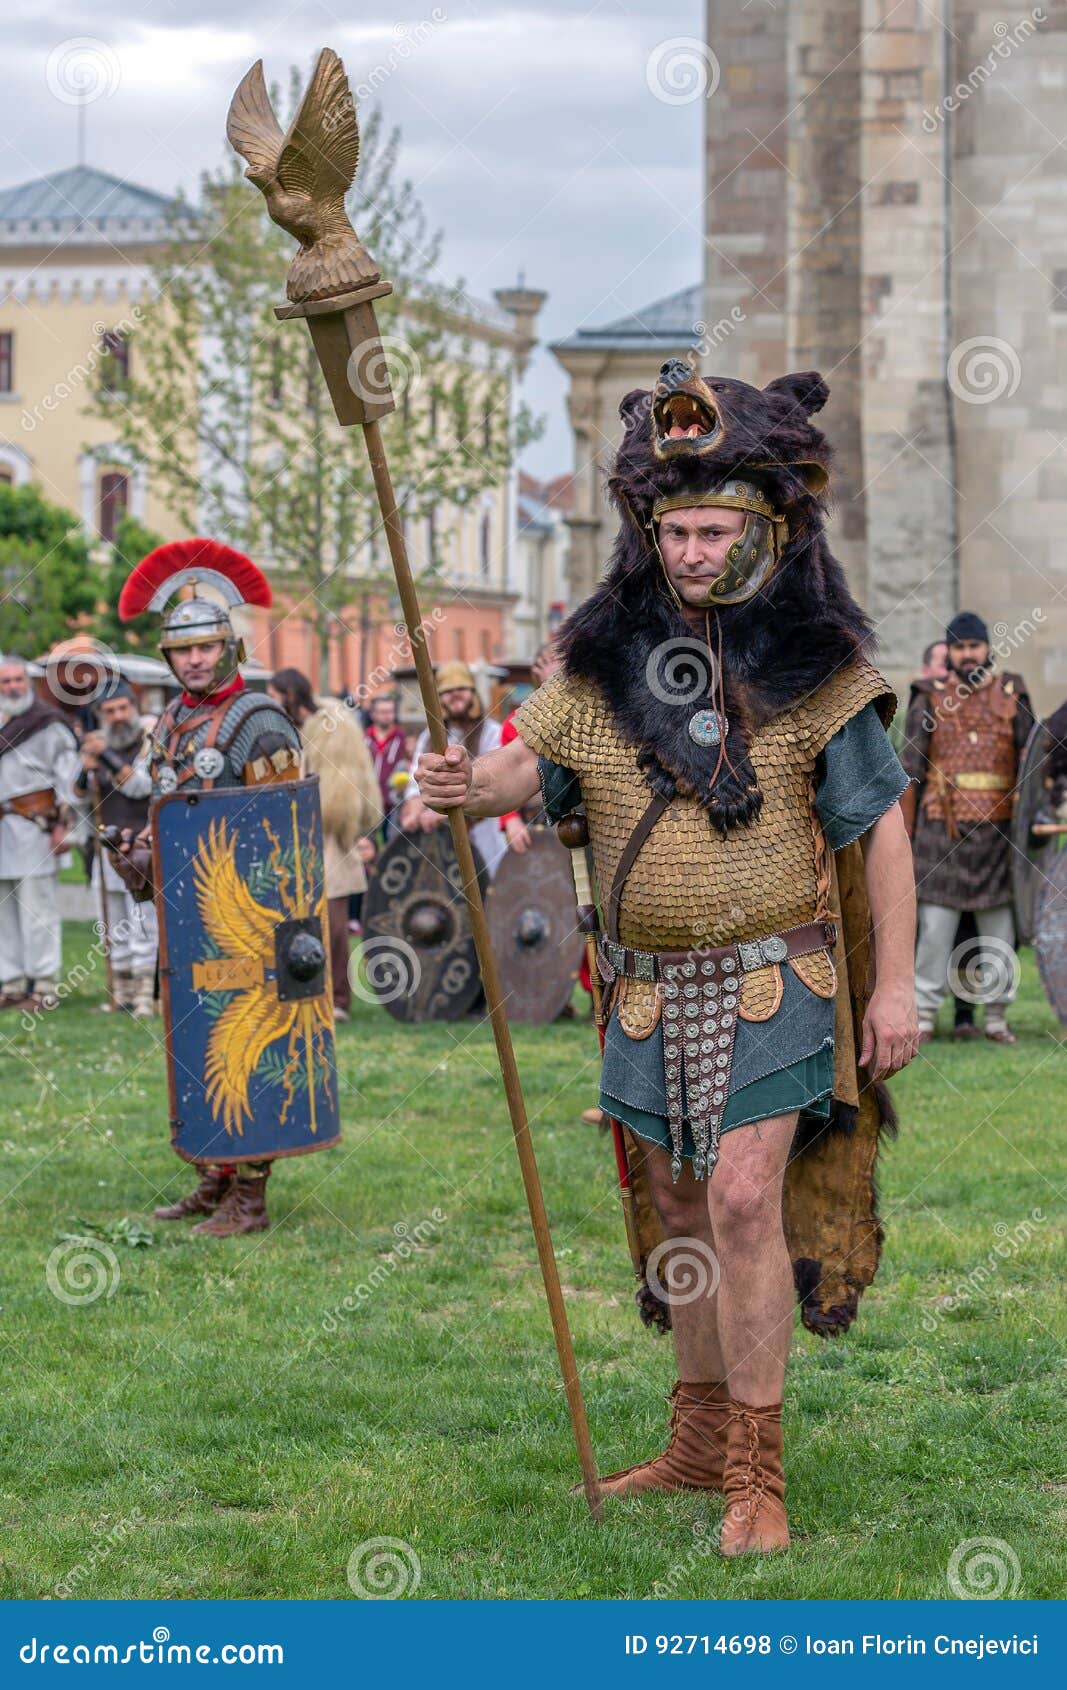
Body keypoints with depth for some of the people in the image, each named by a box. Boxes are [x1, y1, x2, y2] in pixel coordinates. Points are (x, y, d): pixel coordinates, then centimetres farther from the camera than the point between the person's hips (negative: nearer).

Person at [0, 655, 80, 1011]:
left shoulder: (49, 724, 0)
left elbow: (67, 776, -4)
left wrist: (62, 823, -11)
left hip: (34, 823, -6)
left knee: (36, 905, -10)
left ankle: (44, 986, -9)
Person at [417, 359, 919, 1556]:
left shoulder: (817, 661, -5)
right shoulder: (602, 656, 3)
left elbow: (880, 827, -3)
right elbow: (535, 763, 3)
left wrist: (894, 981, -6)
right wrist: (469, 785, -22)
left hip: (772, 976, -4)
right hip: (650, 985, 4)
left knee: (743, 1198, -14)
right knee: (681, 1207, 13)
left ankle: (755, 1477, -7)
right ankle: (698, 1445, 27)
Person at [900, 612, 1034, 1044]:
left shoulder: (1012, 697, 8)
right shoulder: (928, 700, 5)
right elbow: (910, 771, 5)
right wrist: (904, 837, 0)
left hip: (998, 830, 2)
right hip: (942, 829, -1)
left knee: (999, 924, 5)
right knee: (935, 925, -4)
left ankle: (997, 1017, 13)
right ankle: (923, 1016, 2)